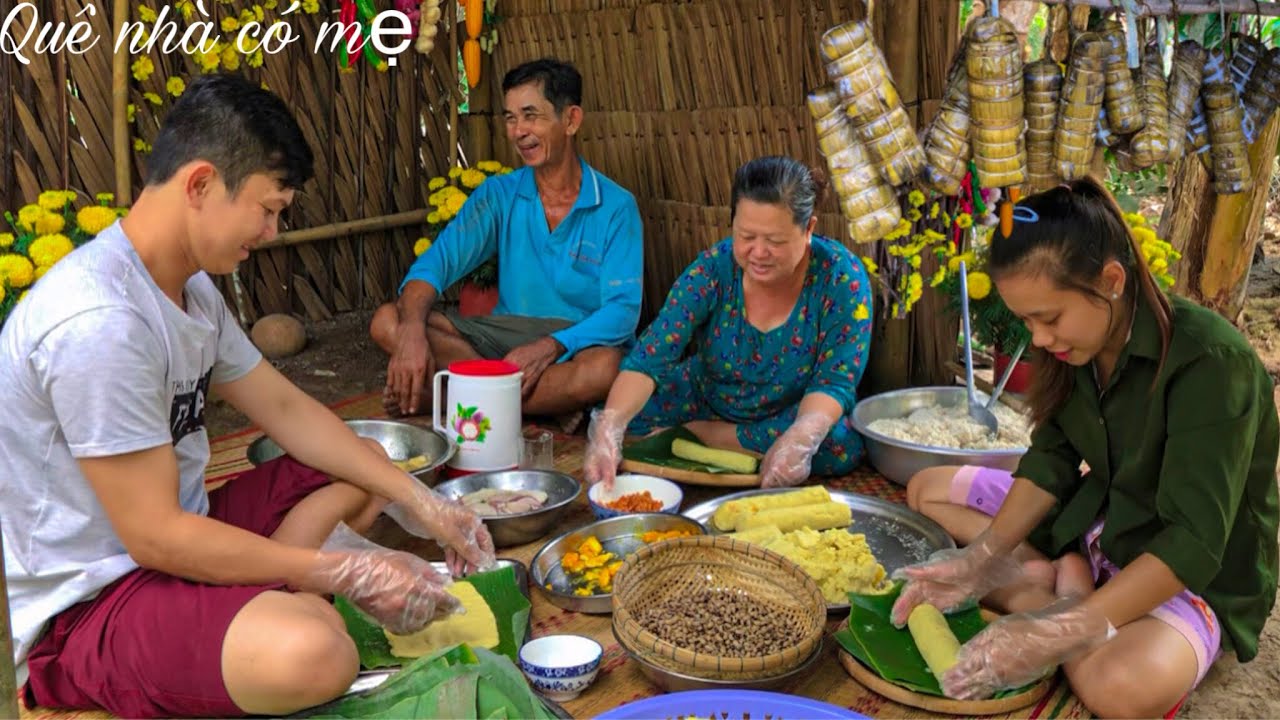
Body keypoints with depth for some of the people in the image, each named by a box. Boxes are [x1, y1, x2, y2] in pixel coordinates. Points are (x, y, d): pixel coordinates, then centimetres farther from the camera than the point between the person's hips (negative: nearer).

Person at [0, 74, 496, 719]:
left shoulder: (191, 289, 3)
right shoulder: (99, 322, -27)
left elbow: (286, 409, 8)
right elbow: (155, 537, -25)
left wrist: (421, 506, 1)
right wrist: (349, 574, -20)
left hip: (173, 533, 10)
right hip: (84, 606, -9)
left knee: (365, 476, 14)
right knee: (312, 653, -36)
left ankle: (262, 603, -2)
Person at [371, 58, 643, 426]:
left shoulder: (616, 207, -6)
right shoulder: (498, 194, 3)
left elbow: (623, 309, -14)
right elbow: (437, 261, -8)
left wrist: (551, 346, -32)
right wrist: (412, 331, -29)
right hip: (504, 335, 3)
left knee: (605, 368, -39)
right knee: (387, 321, -16)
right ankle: (547, 400, -22)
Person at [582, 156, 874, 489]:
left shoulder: (841, 277, -23)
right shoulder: (713, 268, -20)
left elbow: (835, 383, -26)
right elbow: (648, 358, -27)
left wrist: (801, 437, -48)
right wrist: (608, 425, -46)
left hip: (800, 414, 0)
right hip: (706, 398, 0)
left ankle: (698, 434, -17)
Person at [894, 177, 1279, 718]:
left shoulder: (1210, 362, -28)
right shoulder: (1077, 346, -6)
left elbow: (1194, 541, -32)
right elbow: (1050, 464, -5)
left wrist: (1061, 632, -38)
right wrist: (981, 561, -20)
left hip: (1198, 572, -7)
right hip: (1096, 522, 8)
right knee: (928, 490, 5)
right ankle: (1063, 581, -10)